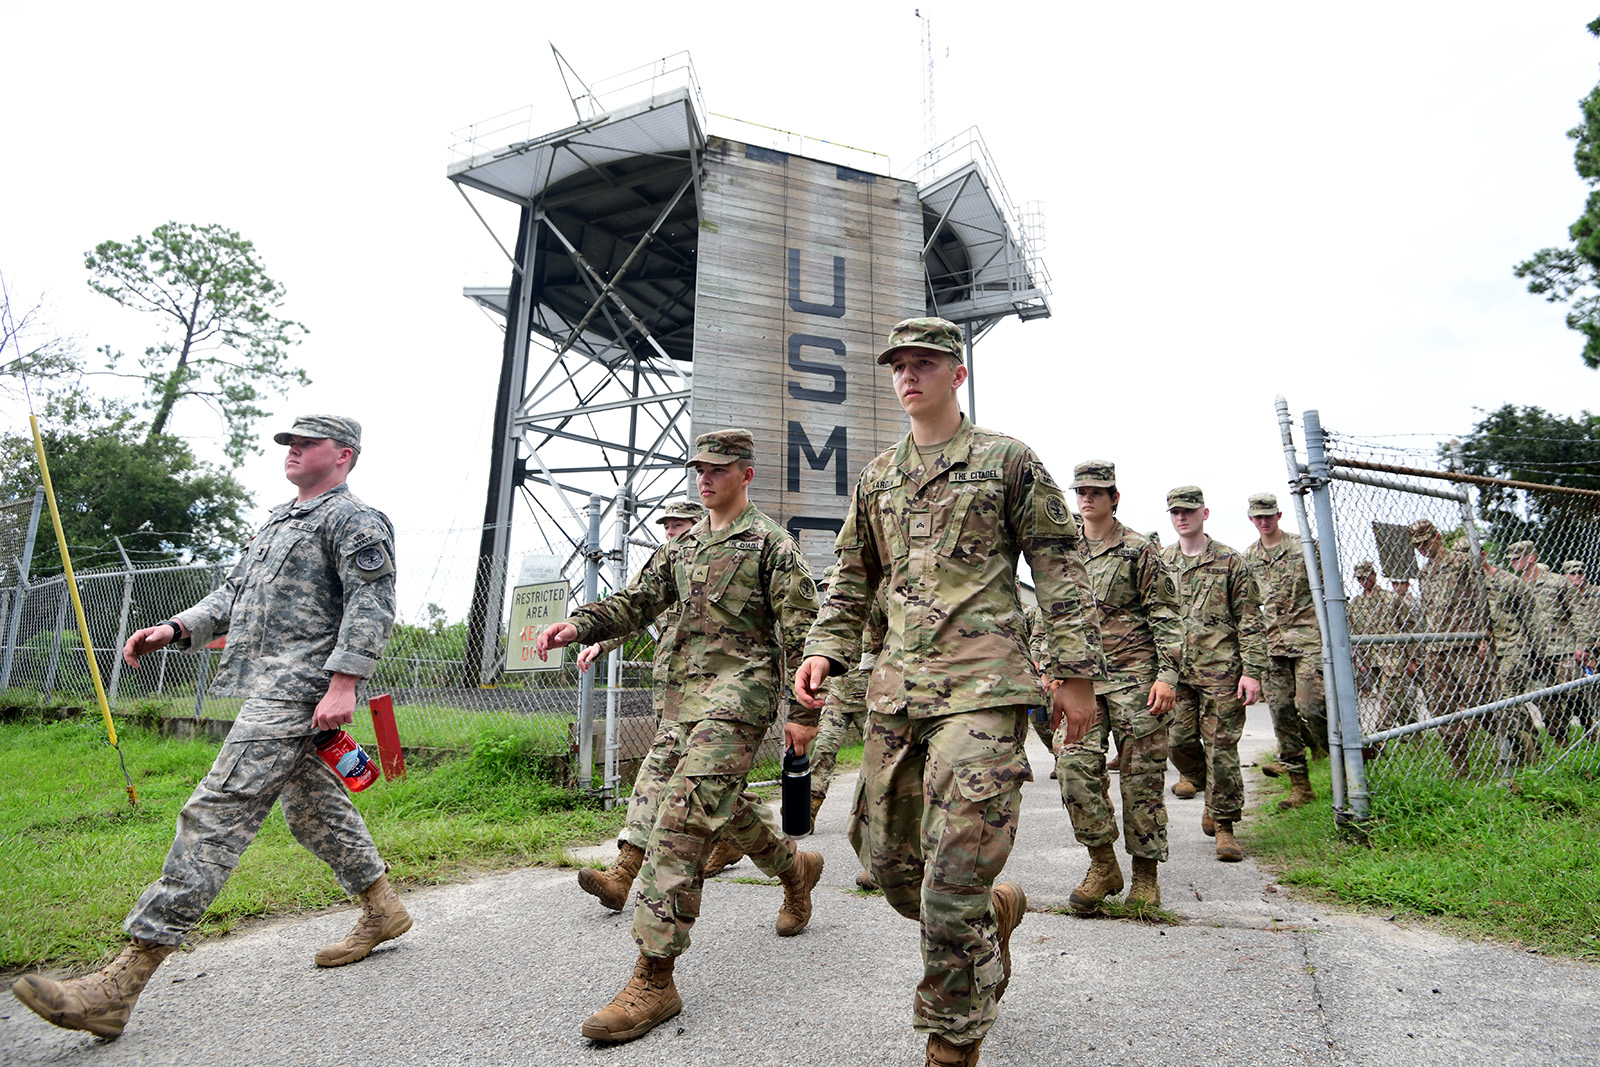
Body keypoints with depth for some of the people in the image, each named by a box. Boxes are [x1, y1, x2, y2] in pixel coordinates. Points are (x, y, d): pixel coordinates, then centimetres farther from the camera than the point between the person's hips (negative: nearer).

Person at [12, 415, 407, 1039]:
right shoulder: (277, 521, 24)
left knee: (217, 813, -12)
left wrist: (343, 682, -24)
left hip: (298, 691, -10)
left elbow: (371, 604, -16)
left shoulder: (354, 520, -6)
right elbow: (234, 594, 26)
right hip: (270, 690, 10)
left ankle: (122, 985, -9)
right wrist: (176, 629, 9)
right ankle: (382, 910, 29)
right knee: (313, 806, 15)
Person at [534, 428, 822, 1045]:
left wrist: (803, 712, -11)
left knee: (680, 821, -14)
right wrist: (579, 625, -5)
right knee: (717, 803, 18)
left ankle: (653, 979, -7)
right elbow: (637, 601, 13)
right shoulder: (682, 545, 17)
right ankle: (794, 868, 45)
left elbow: (800, 632, -7)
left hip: (736, 699, -8)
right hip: (682, 698, 8)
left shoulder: (771, 544, -4)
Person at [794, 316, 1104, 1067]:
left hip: (982, 685, -5)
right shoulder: (876, 478, 17)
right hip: (897, 687, 6)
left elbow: (1059, 569, 2)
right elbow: (852, 579, 19)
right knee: (885, 855, 12)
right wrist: (824, 650, 4)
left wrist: (1074, 671, -3)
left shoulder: (1007, 460, 3)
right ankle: (996, 910, 41)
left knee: (956, 869, -7)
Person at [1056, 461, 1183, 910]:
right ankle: (1102, 864, 7)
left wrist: (1166, 675, -10)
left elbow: (1166, 617, -2)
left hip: (1134, 675, -3)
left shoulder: (1139, 551, 1)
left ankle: (1145, 877, 16)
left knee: (1141, 775, 2)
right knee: (1074, 763, -9)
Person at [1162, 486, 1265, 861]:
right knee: (1177, 739, 2)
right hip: (1174, 669, 3)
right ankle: (1197, 776, 35)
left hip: (1221, 669, -3)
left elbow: (1250, 621, 1)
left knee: (1221, 746, -1)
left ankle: (1223, 822, 11)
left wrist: (1252, 670, -7)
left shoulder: (1229, 562, 2)